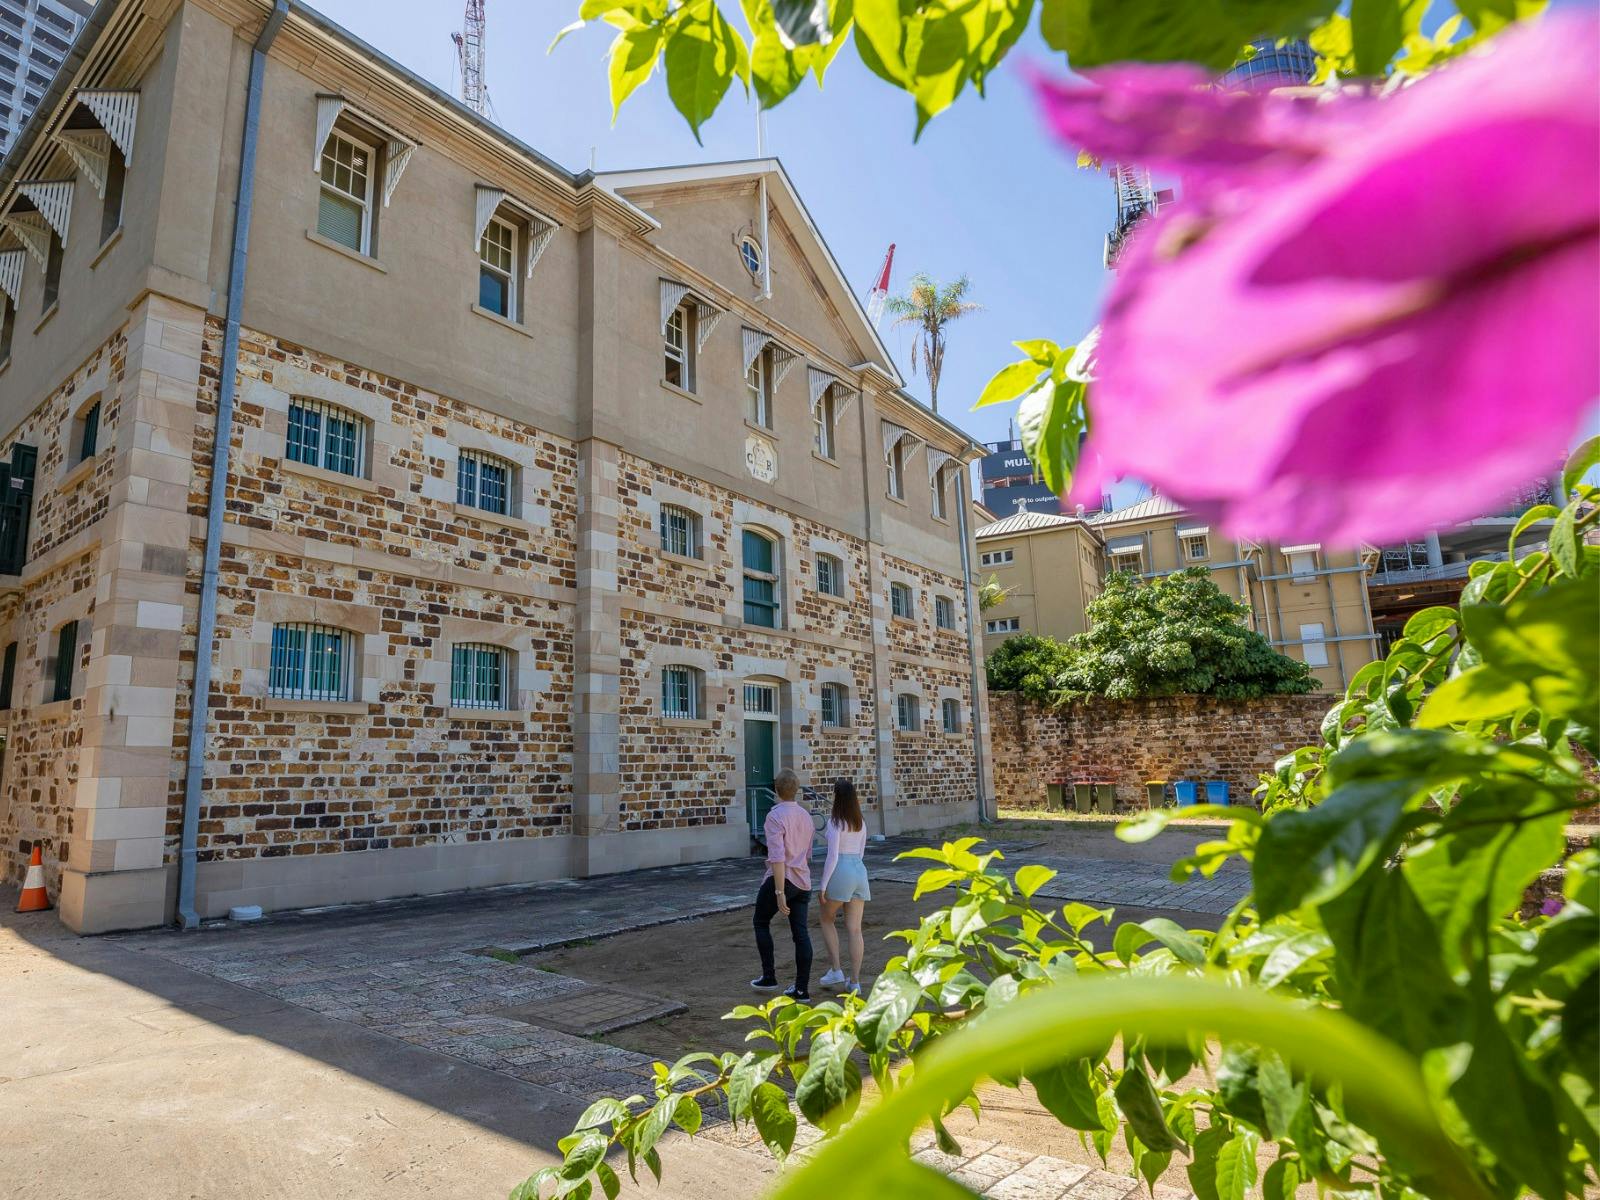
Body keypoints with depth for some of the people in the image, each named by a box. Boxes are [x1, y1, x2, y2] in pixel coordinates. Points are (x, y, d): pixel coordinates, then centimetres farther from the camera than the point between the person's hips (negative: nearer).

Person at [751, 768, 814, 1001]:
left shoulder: (775, 817, -16)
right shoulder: (805, 816, 9)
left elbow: (777, 857, -23)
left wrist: (780, 893, -24)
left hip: (781, 880, -6)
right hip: (803, 882, 6)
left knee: (761, 923, 16)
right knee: (801, 933, 6)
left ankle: (769, 977, 18)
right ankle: (802, 989, 7)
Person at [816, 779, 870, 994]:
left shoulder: (835, 822, -12)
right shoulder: (861, 822, 10)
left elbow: (833, 856, -15)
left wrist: (823, 885, -10)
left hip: (840, 873, -6)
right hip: (860, 872, 6)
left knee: (827, 920, 16)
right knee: (855, 929, 7)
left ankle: (836, 971, 11)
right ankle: (854, 982, 8)